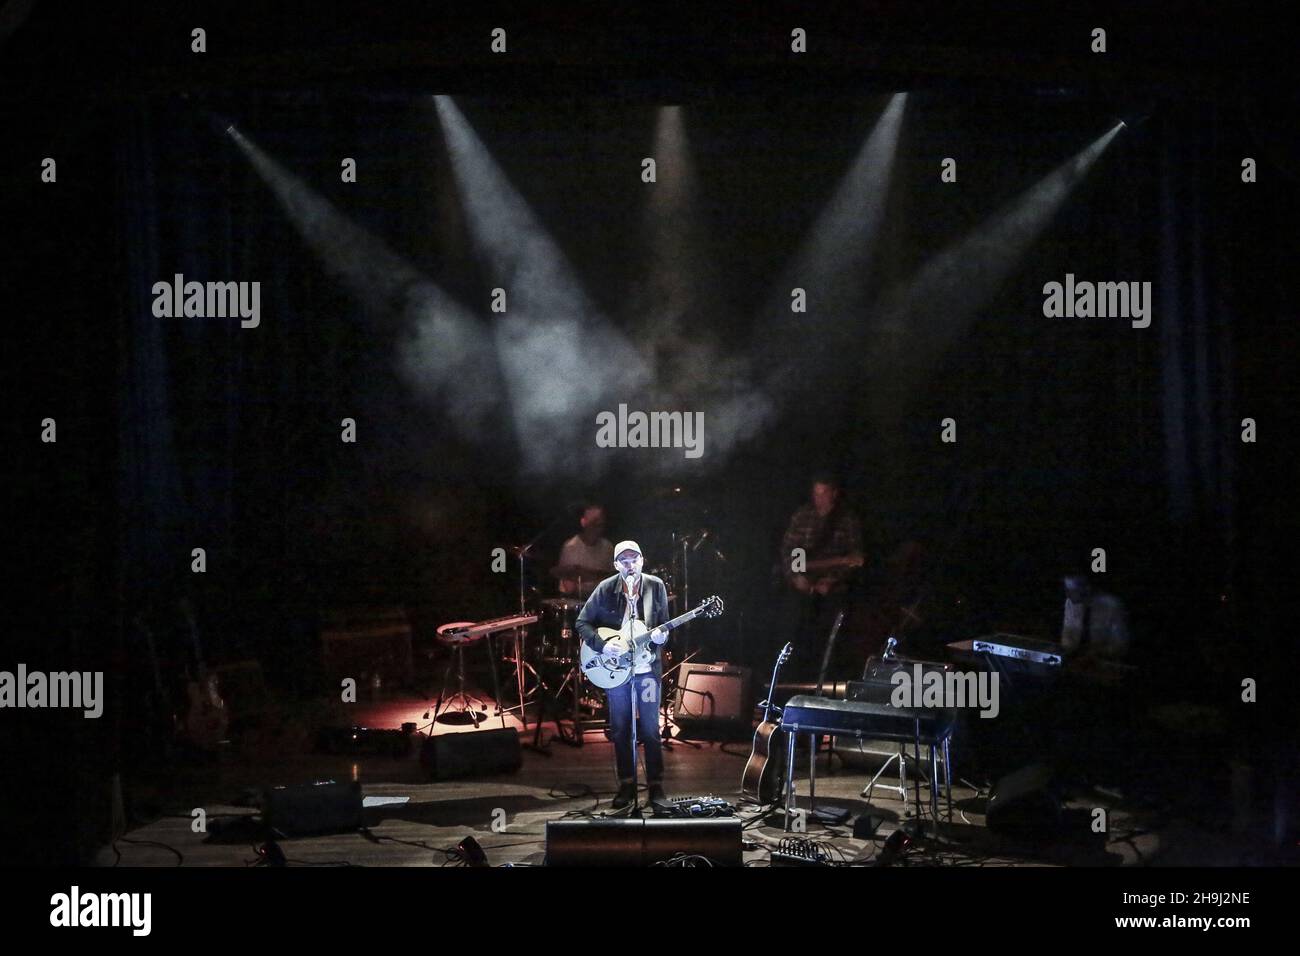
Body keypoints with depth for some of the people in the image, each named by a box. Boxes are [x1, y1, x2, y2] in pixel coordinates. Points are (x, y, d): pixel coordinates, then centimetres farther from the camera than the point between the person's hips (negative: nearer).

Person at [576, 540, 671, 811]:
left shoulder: (655, 586, -1)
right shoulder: (606, 589, -3)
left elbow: (664, 624, 5)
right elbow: (582, 622, 2)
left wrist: (661, 635, -17)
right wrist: (602, 645, -13)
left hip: (647, 668, -1)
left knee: (650, 730, 1)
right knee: (620, 730, 7)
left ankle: (656, 786, 11)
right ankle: (626, 786, 17)